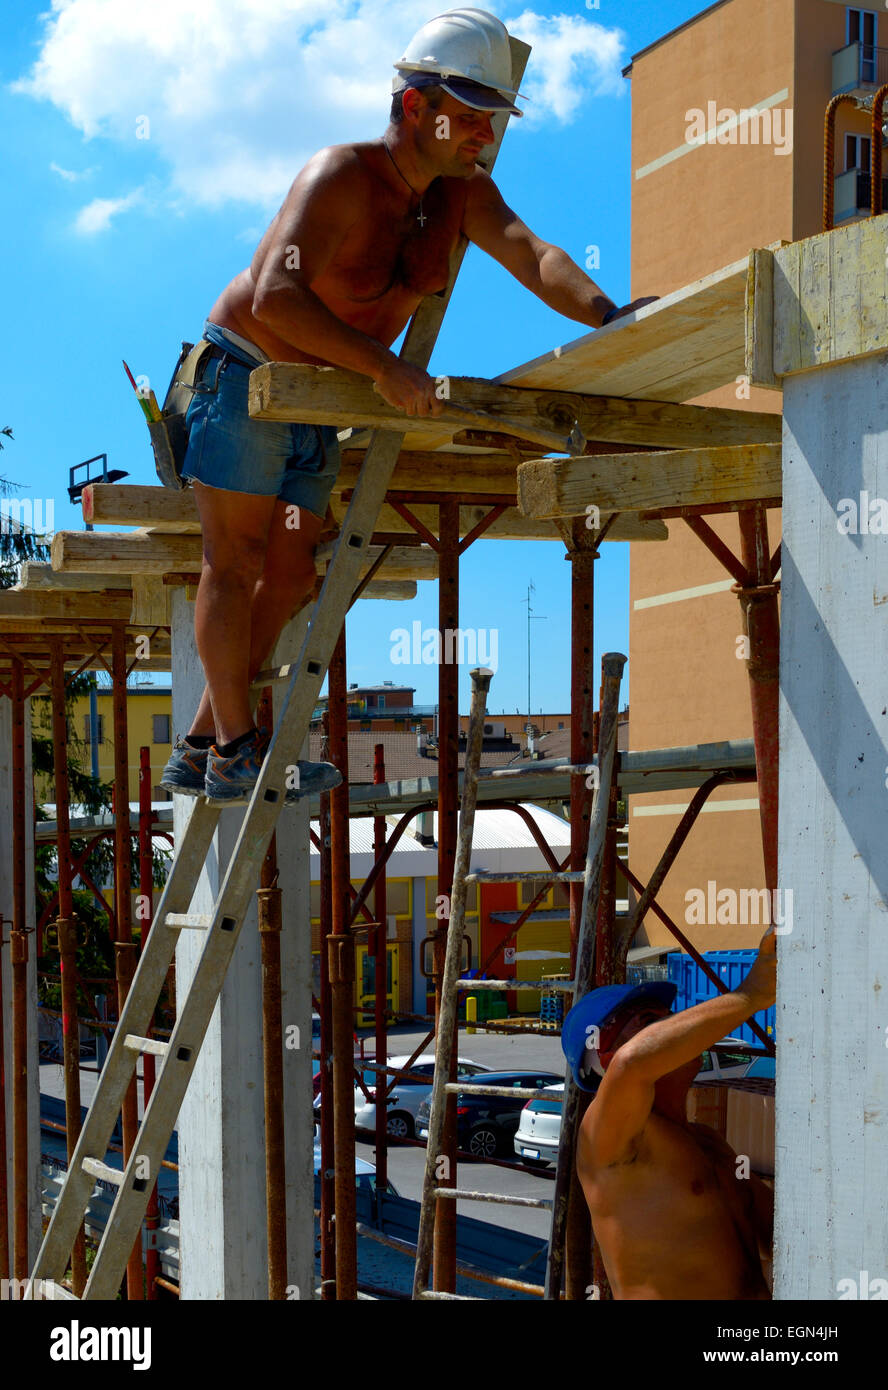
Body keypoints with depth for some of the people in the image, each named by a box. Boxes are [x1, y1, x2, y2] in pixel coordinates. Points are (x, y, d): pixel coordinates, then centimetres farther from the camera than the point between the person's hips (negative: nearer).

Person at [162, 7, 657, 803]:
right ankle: (236, 752, -2)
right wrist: (385, 368, -44)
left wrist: (606, 317, -40)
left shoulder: (463, 192, -5)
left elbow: (530, 253, -21)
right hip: (245, 372, -8)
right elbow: (276, 297, -38)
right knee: (234, 559, -5)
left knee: (289, 576, 6)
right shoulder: (341, 177, -26)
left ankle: (199, 751, 14)